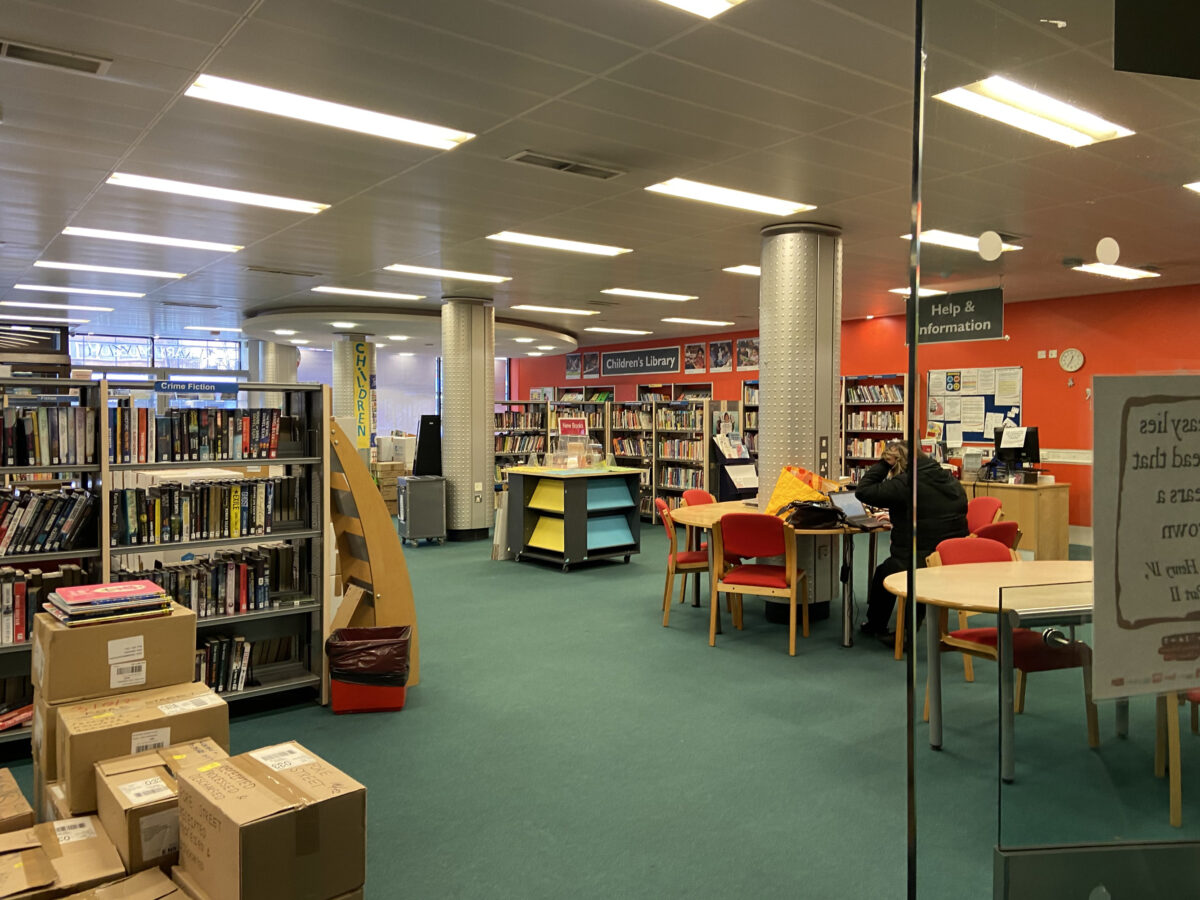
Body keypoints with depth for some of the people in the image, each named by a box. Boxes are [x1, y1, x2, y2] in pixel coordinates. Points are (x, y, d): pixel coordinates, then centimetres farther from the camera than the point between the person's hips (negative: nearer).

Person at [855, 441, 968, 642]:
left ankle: (874, 625, 41)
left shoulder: (905, 484, -17)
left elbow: (863, 491, -13)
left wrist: (883, 464, -3)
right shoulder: (952, 482, 9)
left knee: (882, 573, 22)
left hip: (917, 565, -7)